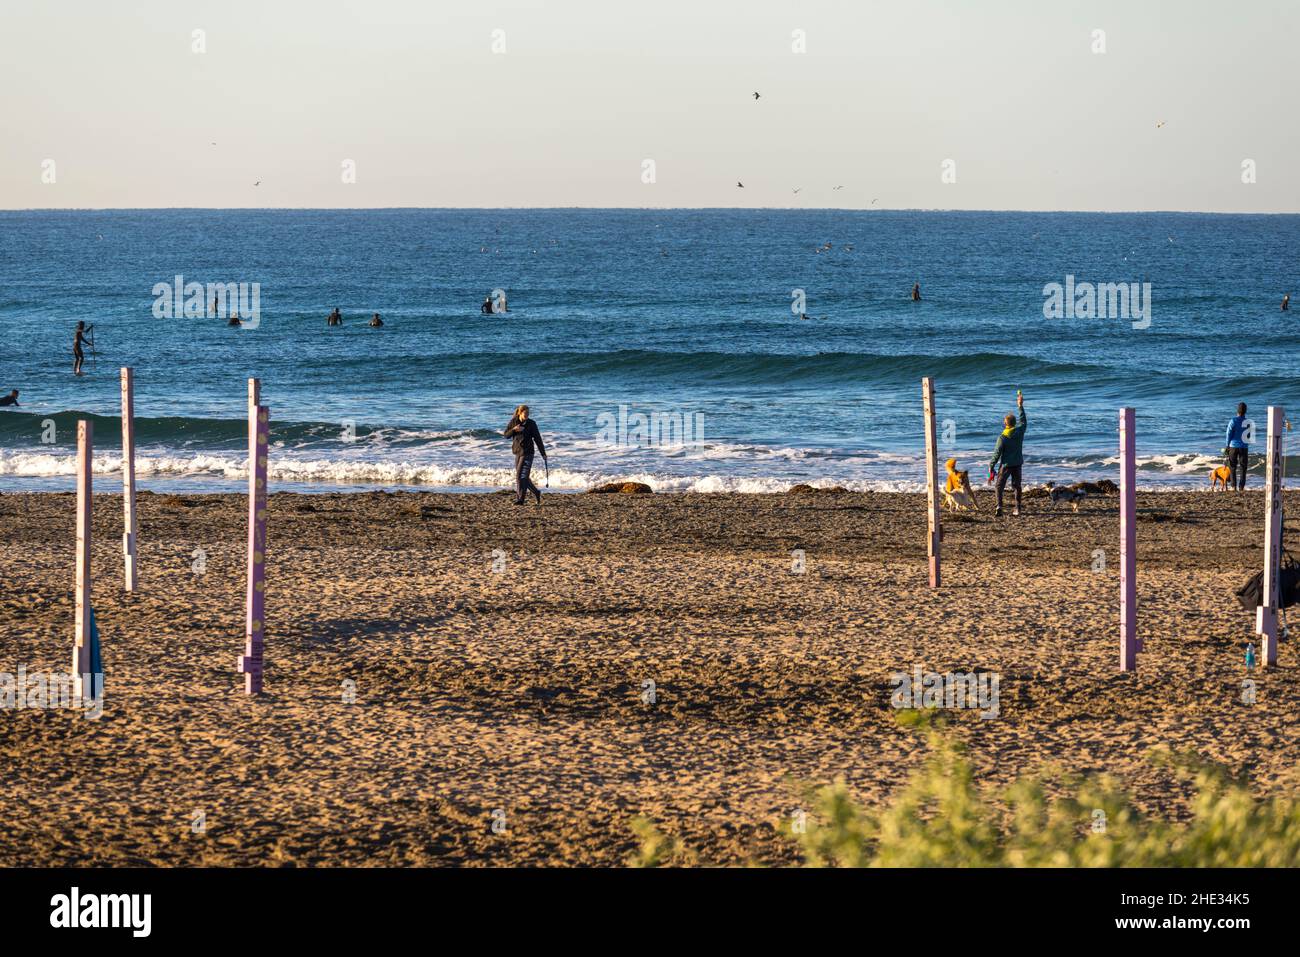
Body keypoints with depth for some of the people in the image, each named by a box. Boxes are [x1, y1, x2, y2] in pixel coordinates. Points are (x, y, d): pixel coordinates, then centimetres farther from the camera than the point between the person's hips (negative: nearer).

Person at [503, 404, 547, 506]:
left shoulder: (531, 423, -6)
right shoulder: (513, 422, 3)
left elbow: (537, 438, -3)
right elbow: (506, 435, 6)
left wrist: (543, 453, -1)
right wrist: (514, 430, -15)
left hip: (527, 452, -5)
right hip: (518, 452, 5)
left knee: (521, 475, -12)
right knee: (524, 477, 10)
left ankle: (520, 498, -11)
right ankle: (536, 492, 28)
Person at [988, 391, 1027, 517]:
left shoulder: (1002, 438, -17)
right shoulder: (1020, 431, -7)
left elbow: (997, 453, -15)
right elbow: (1023, 420, 14)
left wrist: (991, 466, -5)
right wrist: (1020, 406, 23)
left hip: (1006, 465, -4)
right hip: (1017, 464, 4)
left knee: (1000, 486, 2)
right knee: (1016, 485, 15)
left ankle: (999, 507, -15)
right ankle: (1017, 508, 13)